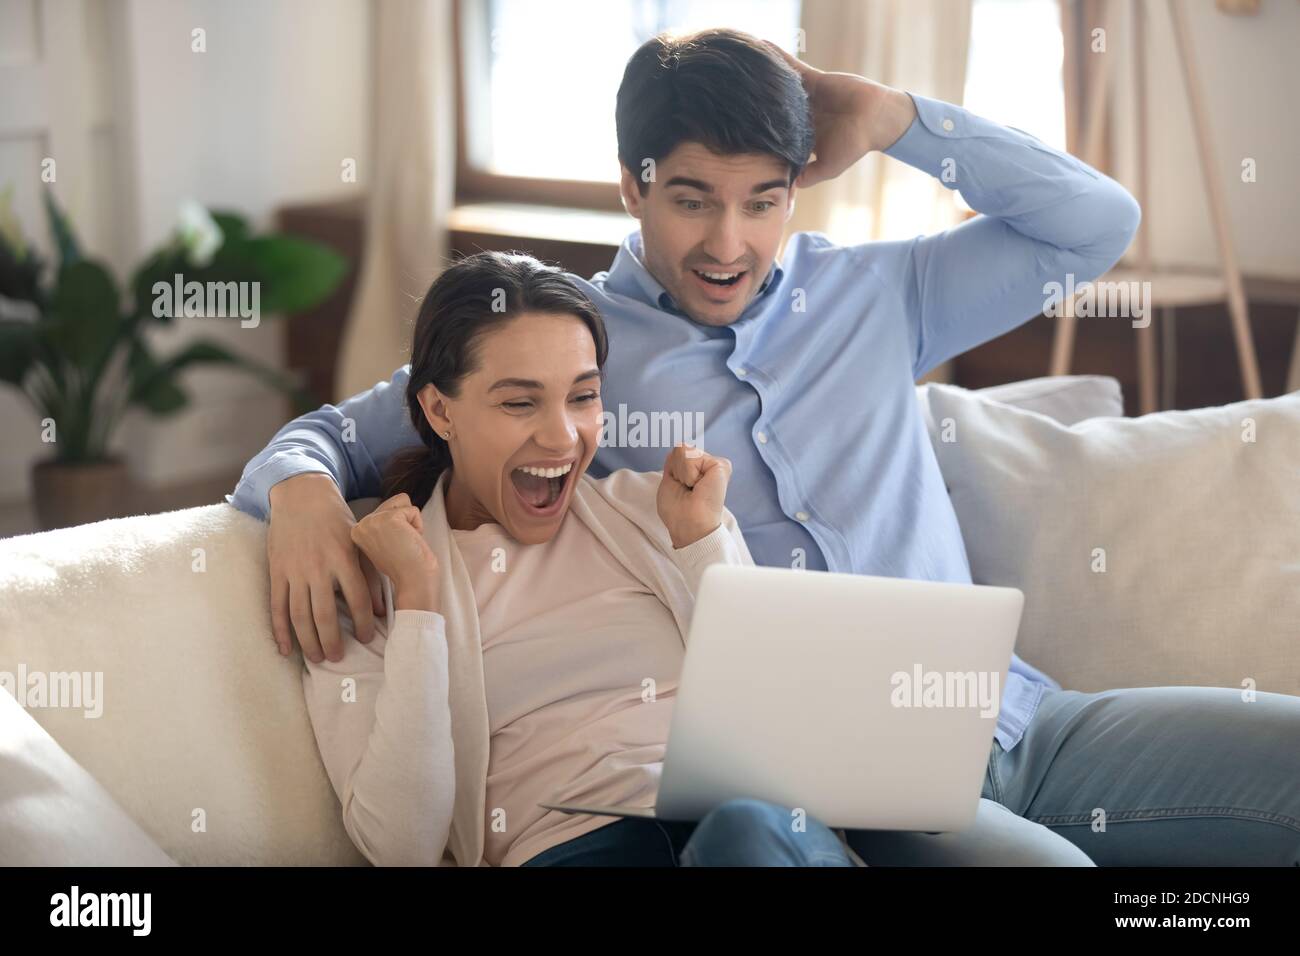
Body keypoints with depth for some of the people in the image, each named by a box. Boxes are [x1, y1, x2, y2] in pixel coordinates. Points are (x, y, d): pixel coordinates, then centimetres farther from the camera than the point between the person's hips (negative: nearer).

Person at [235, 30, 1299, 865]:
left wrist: (894, 120, 10)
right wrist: (303, 490, -13)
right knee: (1042, 862, -38)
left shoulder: (870, 295, 18)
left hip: (1015, 718, 5)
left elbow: (1099, 224, 18)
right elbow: (333, 433, 13)